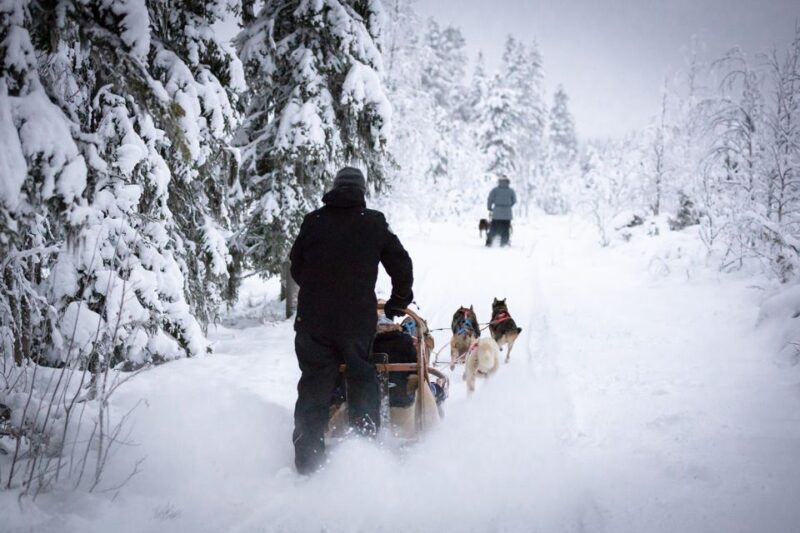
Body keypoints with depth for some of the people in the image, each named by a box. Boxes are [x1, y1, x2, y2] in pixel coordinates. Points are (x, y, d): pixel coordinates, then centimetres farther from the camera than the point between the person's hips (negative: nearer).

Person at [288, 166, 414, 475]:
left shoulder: (313, 222, 5)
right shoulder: (374, 224, 2)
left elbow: (296, 268, 12)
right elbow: (402, 267, 6)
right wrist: (399, 302, 21)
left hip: (313, 319, 2)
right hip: (358, 319, -1)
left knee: (314, 387, 7)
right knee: (363, 383, 12)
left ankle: (308, 461, 6)